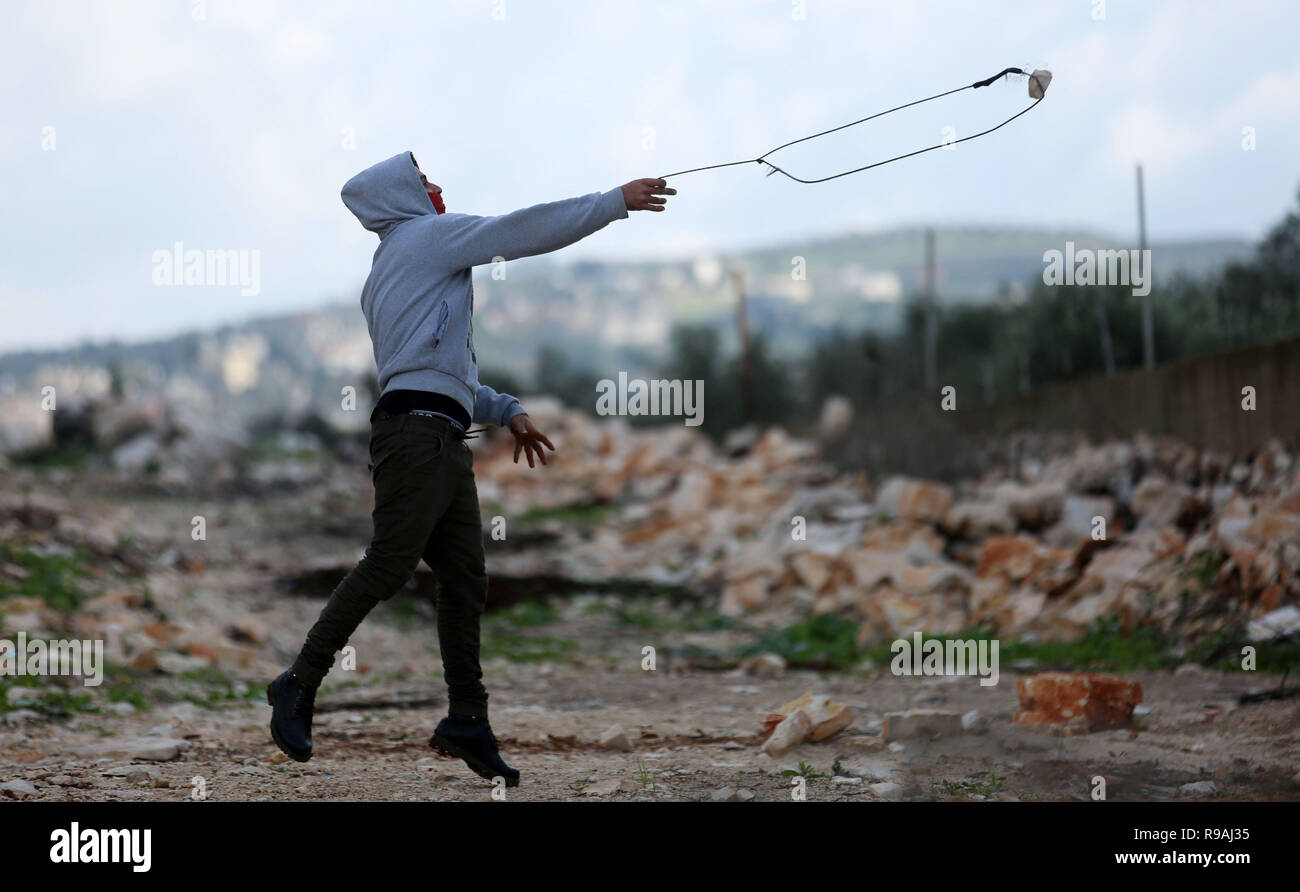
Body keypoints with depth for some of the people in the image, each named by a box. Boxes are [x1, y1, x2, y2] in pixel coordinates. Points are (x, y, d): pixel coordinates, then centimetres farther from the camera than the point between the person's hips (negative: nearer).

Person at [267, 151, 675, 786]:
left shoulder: (390, 271, 29)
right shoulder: (427, 236, 2)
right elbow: (525, 231, -4)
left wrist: (506, 411, 23)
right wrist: (617, 202, 1)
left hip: (444, 441, 10)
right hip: (417, 430, -10)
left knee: (464, 578, 4)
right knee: (389, 566, -14)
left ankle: (467, 721, 3)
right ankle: (300, 685, -8)